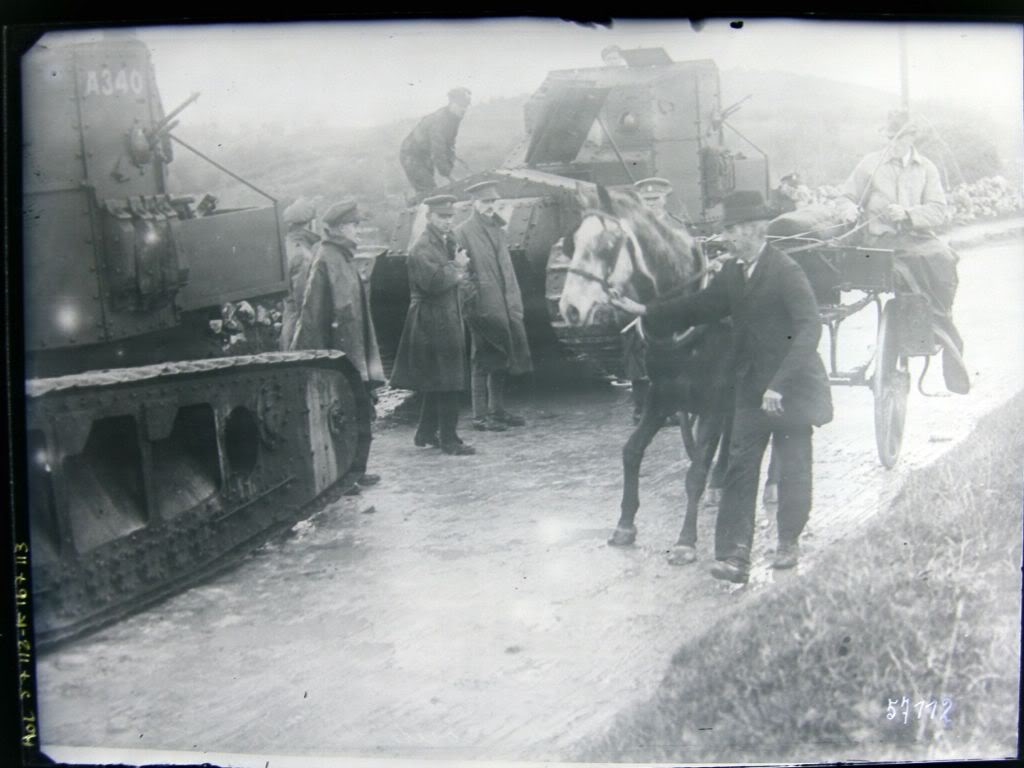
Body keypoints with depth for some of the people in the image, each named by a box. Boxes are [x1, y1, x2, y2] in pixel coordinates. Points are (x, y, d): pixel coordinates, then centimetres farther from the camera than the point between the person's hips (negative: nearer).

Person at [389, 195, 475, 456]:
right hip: (433, 320, -10)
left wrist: (457, 272, -4)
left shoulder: (447, 242, 15)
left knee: (436, 382, 15)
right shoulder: (423, 248, -14)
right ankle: (449, 440, -2)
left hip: (446, 318, 10)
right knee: (446, 382, -7)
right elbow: (433, 281, -26)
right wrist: (456, 267, -12)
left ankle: (426, 434, 25)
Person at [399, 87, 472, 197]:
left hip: (425, 157, 10)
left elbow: (449, 145, 7)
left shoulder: (454, 118, -1)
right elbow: (437, 153, -32)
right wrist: (448, 175, -26)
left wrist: (450, 168, -1)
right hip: (411, 156, -10)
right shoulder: (439, 121, -31)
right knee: (429, 193, -13)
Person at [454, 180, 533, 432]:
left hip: (503, 306, 7)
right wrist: (470, 297, -16)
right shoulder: (463, 232, -6)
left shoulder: (497, 229, 16)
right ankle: (480, 416, 4)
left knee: (502, 361, 12)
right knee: (483, 362, -3)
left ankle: (497, 411, 22)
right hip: (482, 307, -7)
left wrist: (515, 303, 13)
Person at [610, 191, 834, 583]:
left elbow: (809, 329, -24)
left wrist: (780, 384, -30)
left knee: (793, 470, 10)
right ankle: (734, 556, 0)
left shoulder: (787, 272, -17)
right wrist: (645, 311, 2)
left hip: (793, 389, -6)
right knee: (739, 467, -1)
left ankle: (789, 540, 32)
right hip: (752, 389, 6)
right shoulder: (733, 273, 5)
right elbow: (700, 306, 10)